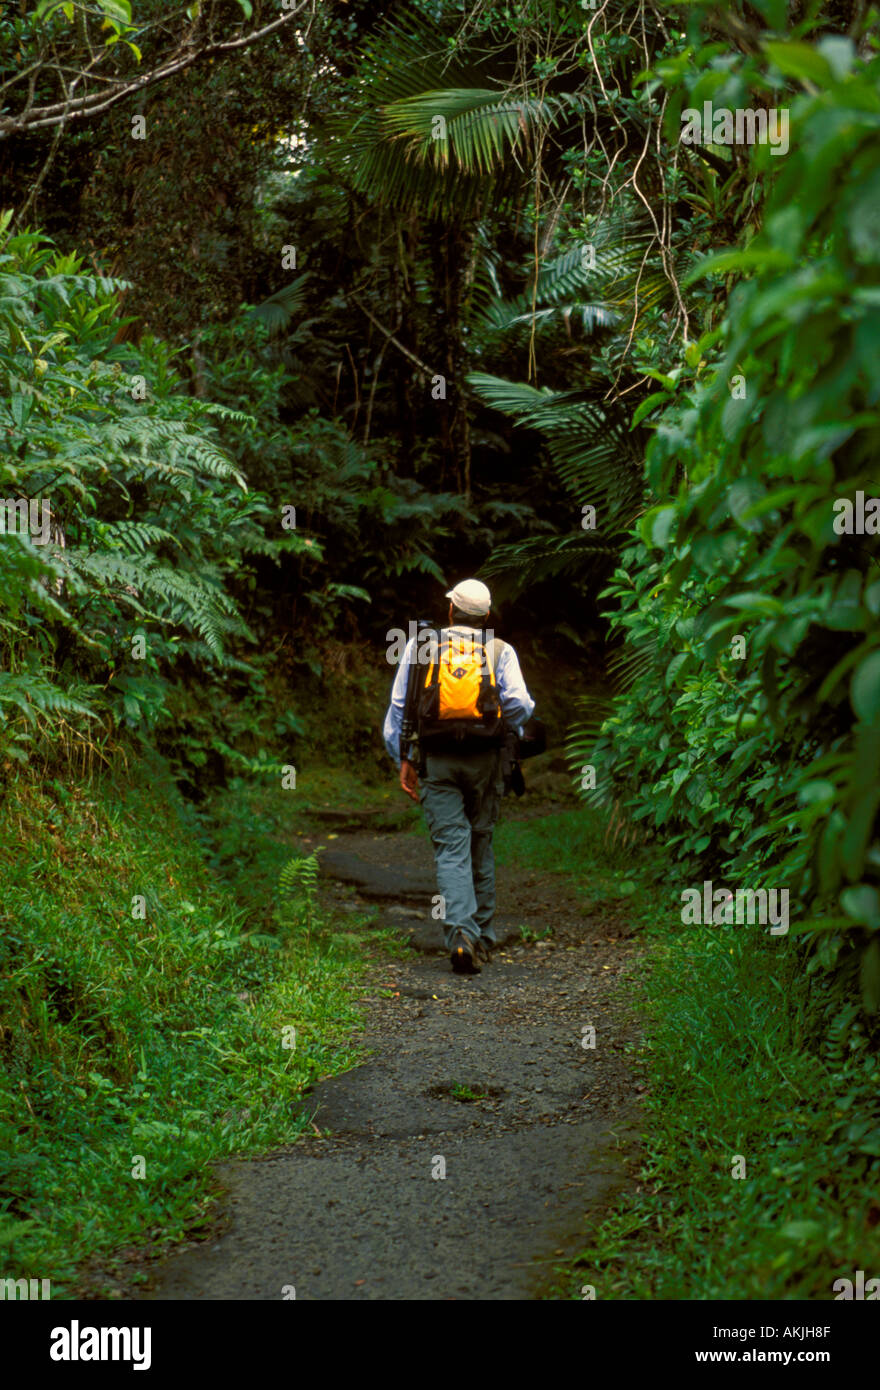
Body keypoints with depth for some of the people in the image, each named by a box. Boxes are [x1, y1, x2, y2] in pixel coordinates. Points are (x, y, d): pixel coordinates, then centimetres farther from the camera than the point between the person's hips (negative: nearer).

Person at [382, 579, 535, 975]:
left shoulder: (419, 646, 6)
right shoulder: (500, 650, 3)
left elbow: (398, 707, 6)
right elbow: (518, 704, -9)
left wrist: (404, 760, 11)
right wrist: (514, 724, 13)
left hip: (436, 762, 0)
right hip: (484, 759, 1)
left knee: (451, 850, -3)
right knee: (481, 847, 14)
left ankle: (461, 935, -21)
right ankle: (484, 939, 23)